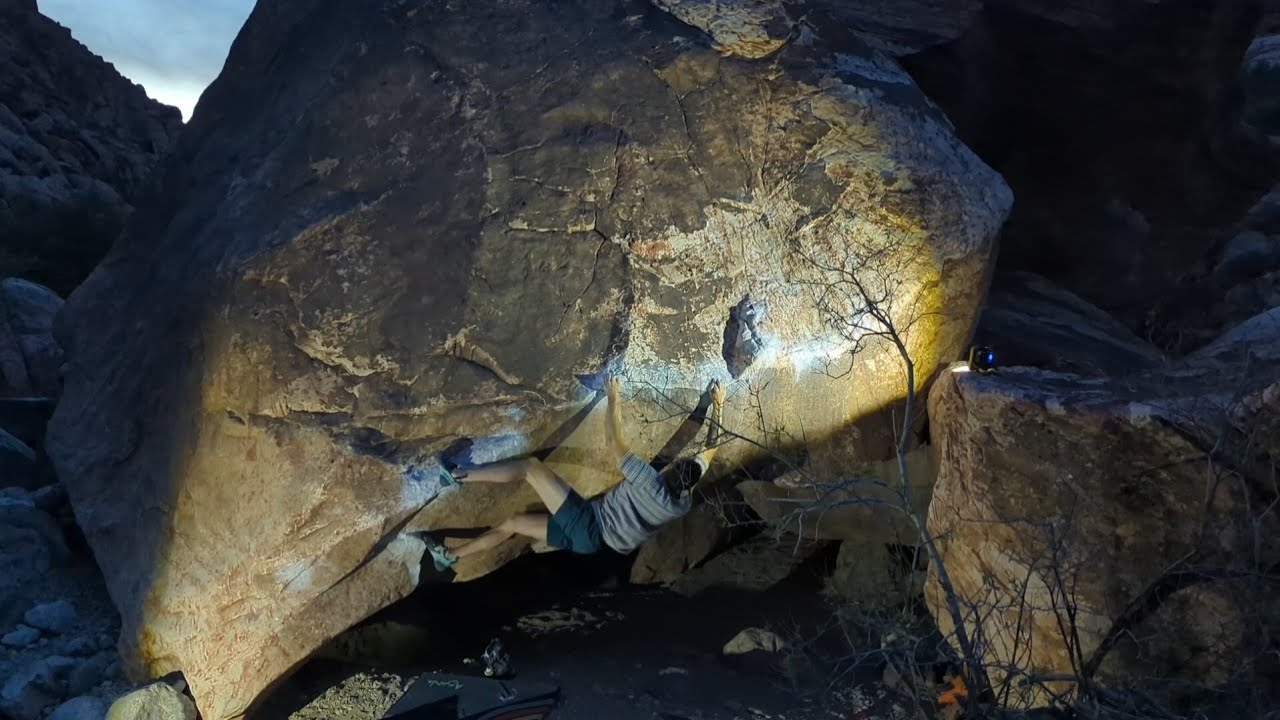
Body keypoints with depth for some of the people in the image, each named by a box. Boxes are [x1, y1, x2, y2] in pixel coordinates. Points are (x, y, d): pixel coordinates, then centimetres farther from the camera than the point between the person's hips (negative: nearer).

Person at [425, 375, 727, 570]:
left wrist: (614, 399, -9)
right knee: (514, 522, 18)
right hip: (593, 541, 8)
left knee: (531, 466, -4)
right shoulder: (686, 501, -4)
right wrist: (718, 405, 15)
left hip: (587, 525, -8)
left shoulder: (651, 483, -24)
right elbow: (711, 447, 8)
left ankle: (459, 476, 0)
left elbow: (615, 442, -19)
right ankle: (450, 556, 24)